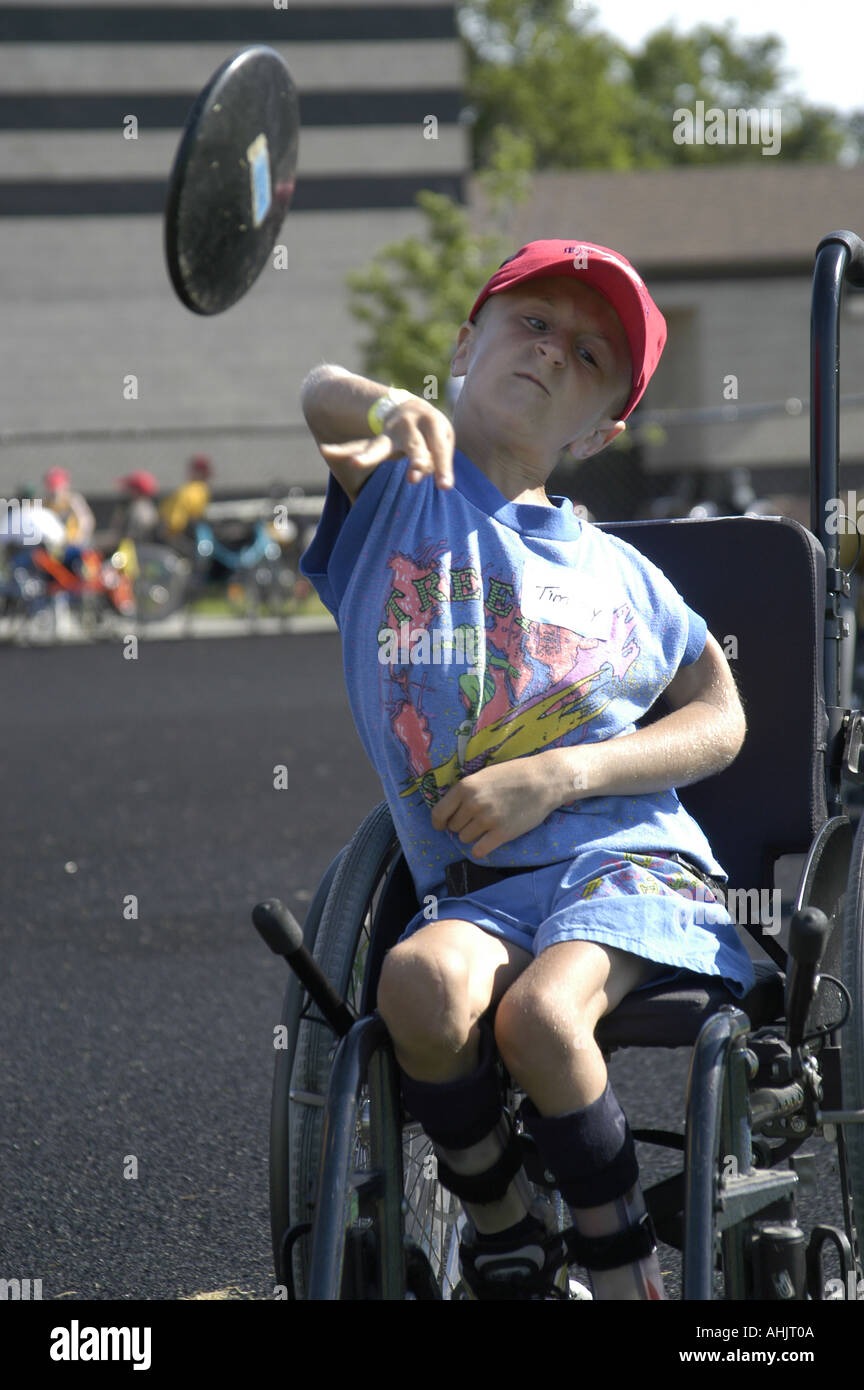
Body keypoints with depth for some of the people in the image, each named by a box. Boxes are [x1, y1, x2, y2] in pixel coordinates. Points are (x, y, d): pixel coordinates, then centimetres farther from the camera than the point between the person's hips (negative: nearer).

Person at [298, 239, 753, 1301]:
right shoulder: (394, 495, 10)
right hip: (473, 889, 0)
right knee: (422, 981, -34)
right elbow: (309, 395, -10)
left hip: (627, 862, 0)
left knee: (540, 1010, -32)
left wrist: (560, 775, -4)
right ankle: (500, 1238, -9)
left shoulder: (612, 568, 14)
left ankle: (626, 1273, -11)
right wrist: (382, 406, -36)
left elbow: (720, 721, 13)